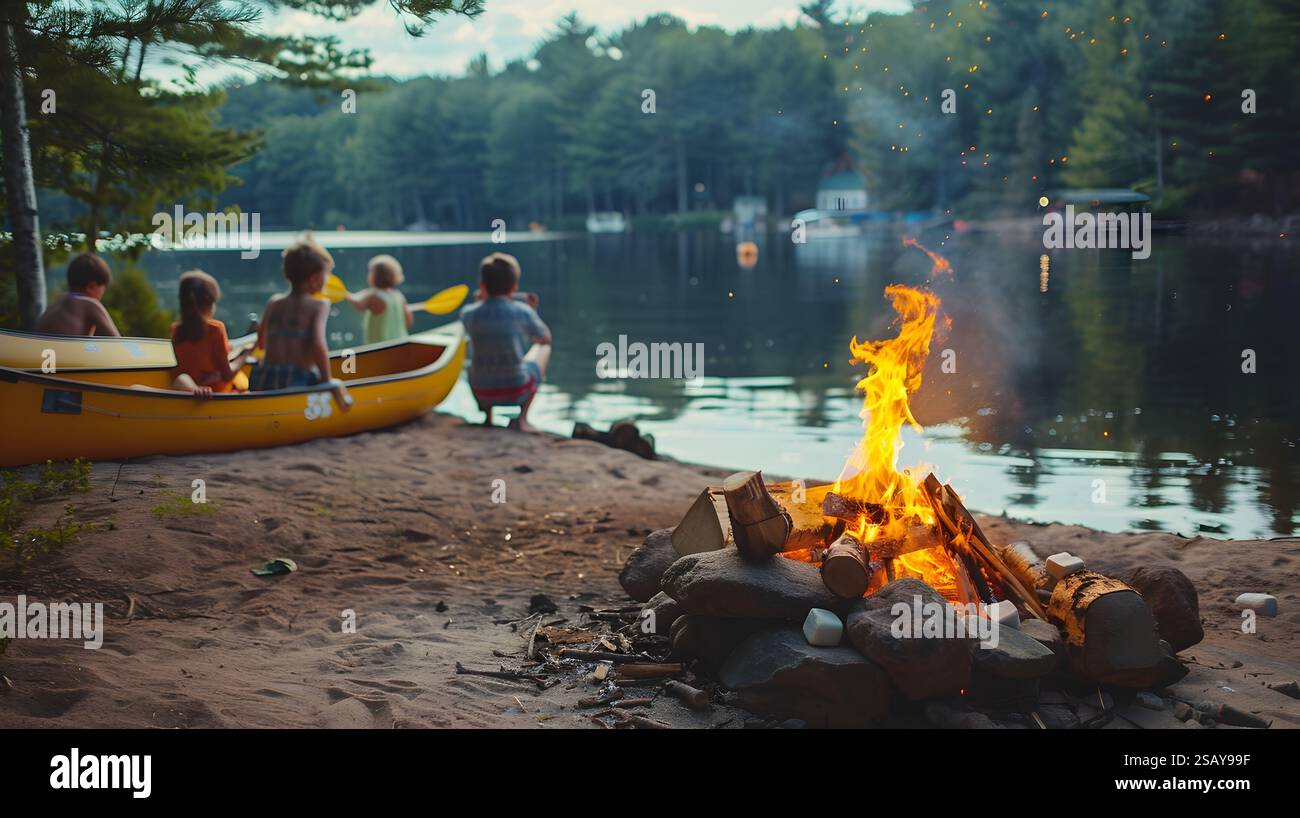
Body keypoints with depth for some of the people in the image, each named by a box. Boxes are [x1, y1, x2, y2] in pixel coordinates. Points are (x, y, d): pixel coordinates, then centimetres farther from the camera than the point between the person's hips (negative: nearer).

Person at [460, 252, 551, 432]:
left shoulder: (469, 314, -5)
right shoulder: (522, 312, -10)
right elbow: (545, 339, 9)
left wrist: (480, 301, 21)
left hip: (482, 393, 3)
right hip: (518, 392, -3)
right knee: (542, 348, 25)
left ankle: (487, 414, 23)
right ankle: (522, 417, 12)